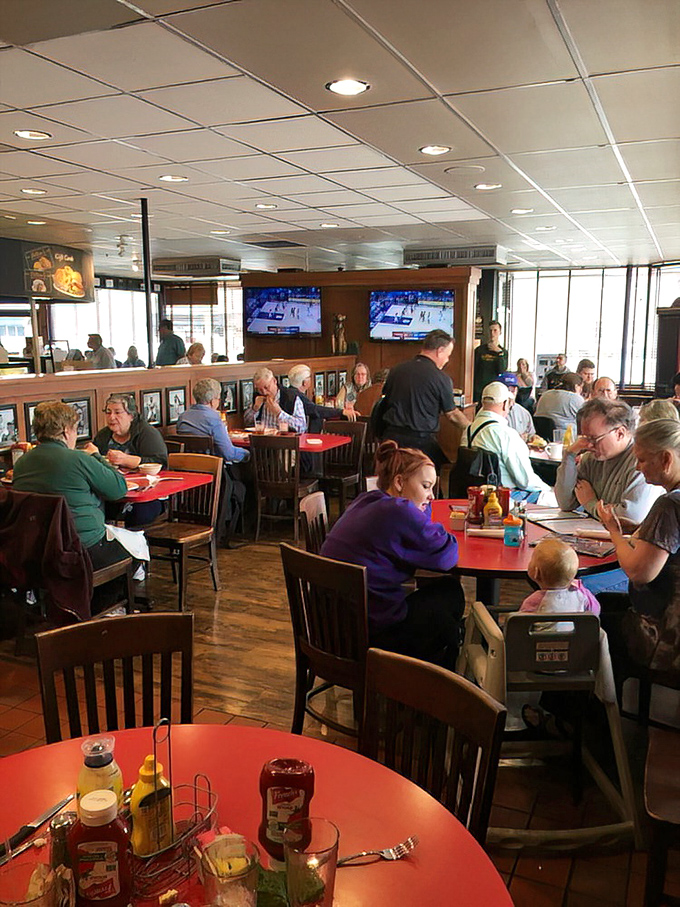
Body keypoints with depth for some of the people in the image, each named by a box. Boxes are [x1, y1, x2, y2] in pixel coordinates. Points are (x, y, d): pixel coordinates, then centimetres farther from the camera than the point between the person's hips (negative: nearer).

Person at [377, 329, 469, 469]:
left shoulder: (396, 370, 9)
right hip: (421, 441, -5)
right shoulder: (441, 378, -6)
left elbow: (385, 400, 16)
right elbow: (452, 415, 2)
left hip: (391, 435, 6)